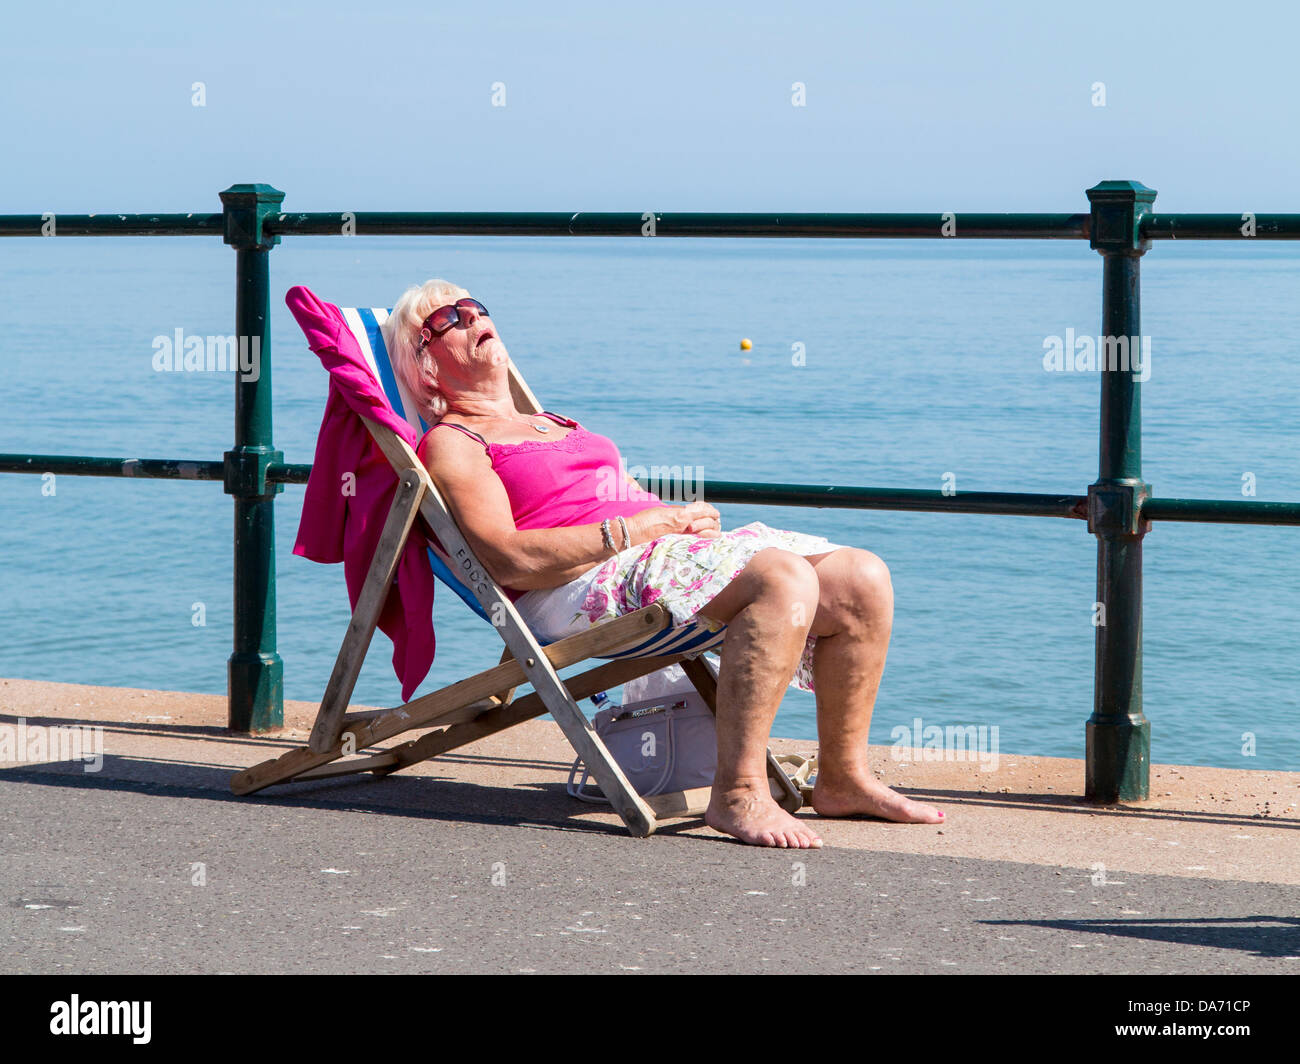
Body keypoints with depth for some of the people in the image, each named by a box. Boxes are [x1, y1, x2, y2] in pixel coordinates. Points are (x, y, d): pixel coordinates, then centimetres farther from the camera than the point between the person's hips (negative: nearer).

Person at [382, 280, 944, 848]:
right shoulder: (451, 444, 5)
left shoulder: (556, 425, 33)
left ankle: (843, 779, 1)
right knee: (784, 578, -33)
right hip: (583, 587, -8)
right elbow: (511, 561, -10)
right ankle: (737, 793, -36)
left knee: (861, 578, -8)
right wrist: (641, 527, -13)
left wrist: (688, 517, 3)